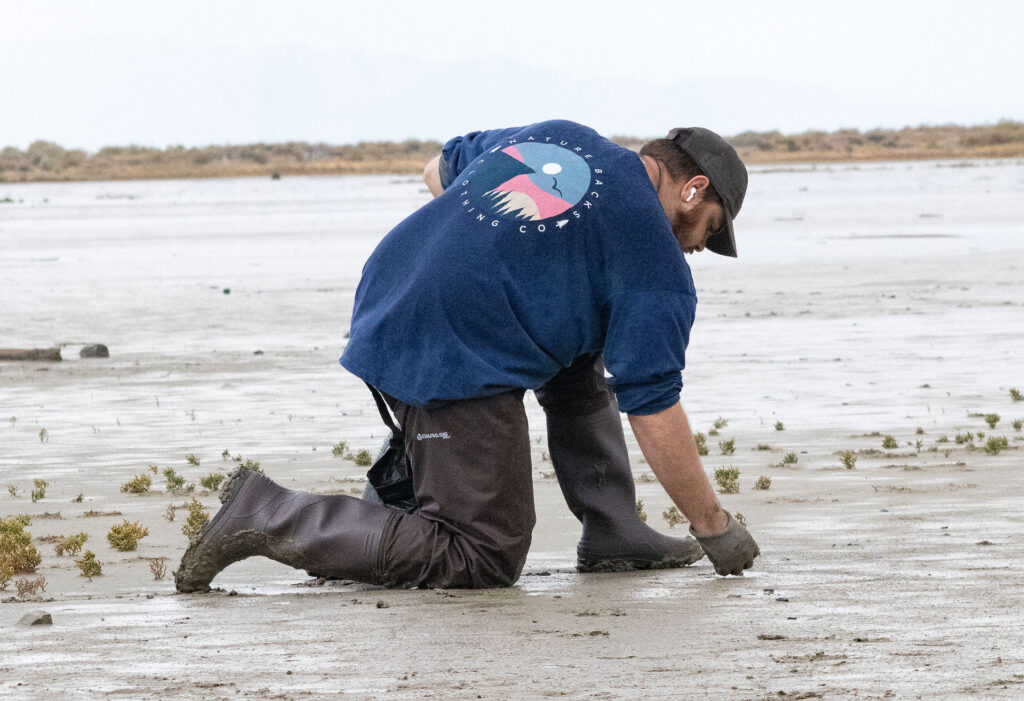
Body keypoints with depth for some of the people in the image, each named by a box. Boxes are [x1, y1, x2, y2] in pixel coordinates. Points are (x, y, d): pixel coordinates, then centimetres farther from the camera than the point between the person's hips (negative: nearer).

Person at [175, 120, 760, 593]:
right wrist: (715, 528, 4)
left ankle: (612, 533, 24)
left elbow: (440, 172, 32)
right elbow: (656, 413, -6)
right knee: (486, 560, -1)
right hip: (454, 360, -9)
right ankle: (266, 517, -6)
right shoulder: (657, 263, -4)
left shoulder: (557, 134, 17)